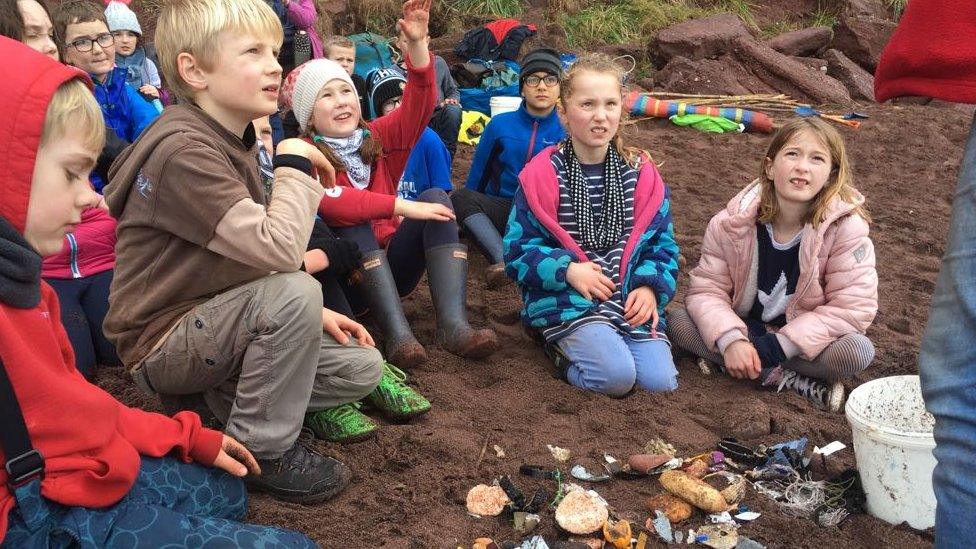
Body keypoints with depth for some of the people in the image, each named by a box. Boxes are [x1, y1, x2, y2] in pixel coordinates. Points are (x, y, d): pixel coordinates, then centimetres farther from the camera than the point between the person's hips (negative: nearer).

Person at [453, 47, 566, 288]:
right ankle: (502, 260, -45)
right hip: (502, 211, 2)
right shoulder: (500, 124, 6)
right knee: (460, 198, -27)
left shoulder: (567, 131, 3)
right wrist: (470, 213, 19)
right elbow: (478, 173, 15)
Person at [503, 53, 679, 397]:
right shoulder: (542, 175, -3)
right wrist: (567, 270, -17)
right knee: (616, 376, -26)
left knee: (660, 382, -15)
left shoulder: (641, 174, 7)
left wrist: (650, 287, -7)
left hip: (632, 301, 4)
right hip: (566, 301, -4)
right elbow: (516, 252, -2)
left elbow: (663, 244, 12)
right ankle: (566, 350, 5)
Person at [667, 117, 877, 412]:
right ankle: (791, 380, -22)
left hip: (801, 340, -2)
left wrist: (779, 346, -26)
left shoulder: (846, 227, -17)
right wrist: (730, 339, -30)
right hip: (745, 331, 3)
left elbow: (854, 306, -19)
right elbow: (706, 289, -9)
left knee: (859, 351, -31)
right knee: (677, 321, -23)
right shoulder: (732, 222, -12)